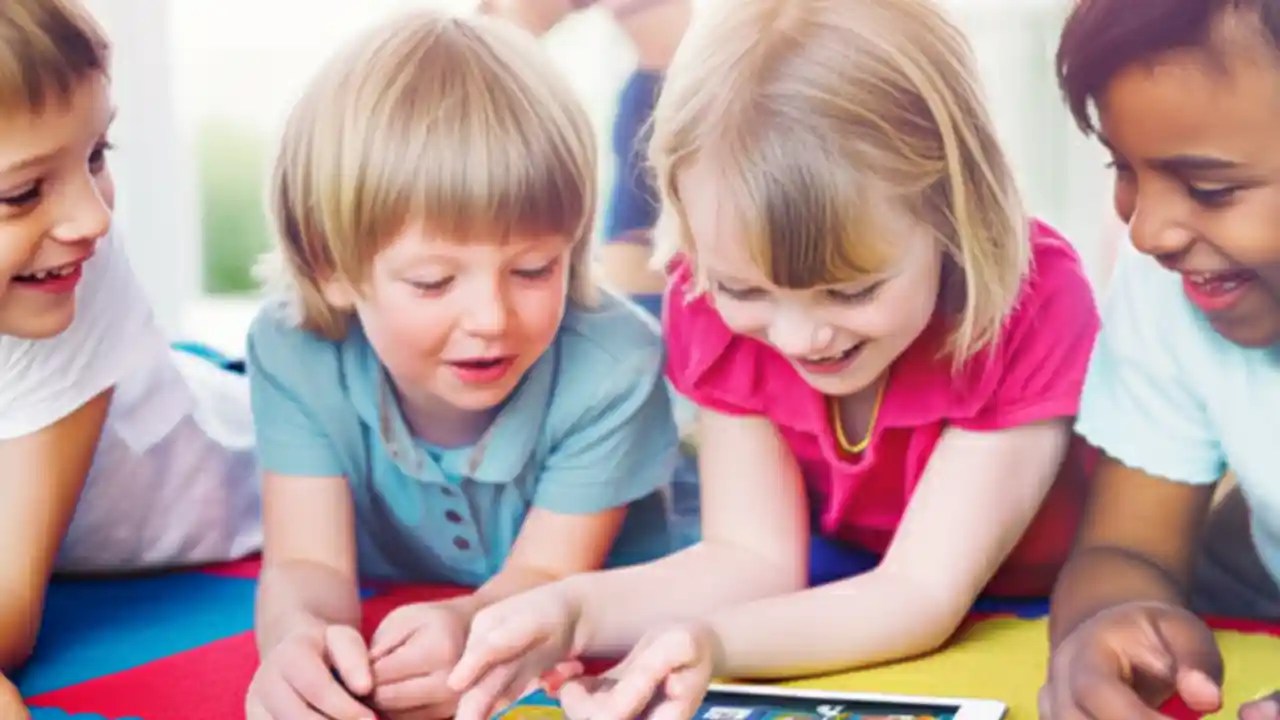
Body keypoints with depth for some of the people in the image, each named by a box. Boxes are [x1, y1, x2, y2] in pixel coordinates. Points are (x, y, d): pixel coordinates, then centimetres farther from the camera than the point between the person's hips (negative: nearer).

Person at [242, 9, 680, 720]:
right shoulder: (293, 355, -19)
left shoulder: (612, 365, -25)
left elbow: (546, 576, -20)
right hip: (384, 643, 1)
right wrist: (298, 638, -48)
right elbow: (308, 565, -23)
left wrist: (470, 629, -44)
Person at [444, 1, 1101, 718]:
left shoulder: (1034, 303, -26)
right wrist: (576, 609, -31)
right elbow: (755, 556, -13)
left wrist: (714, 644, -41)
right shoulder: (718, 299, -16)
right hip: (837, 603, 2)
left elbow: (923, 594, -25)